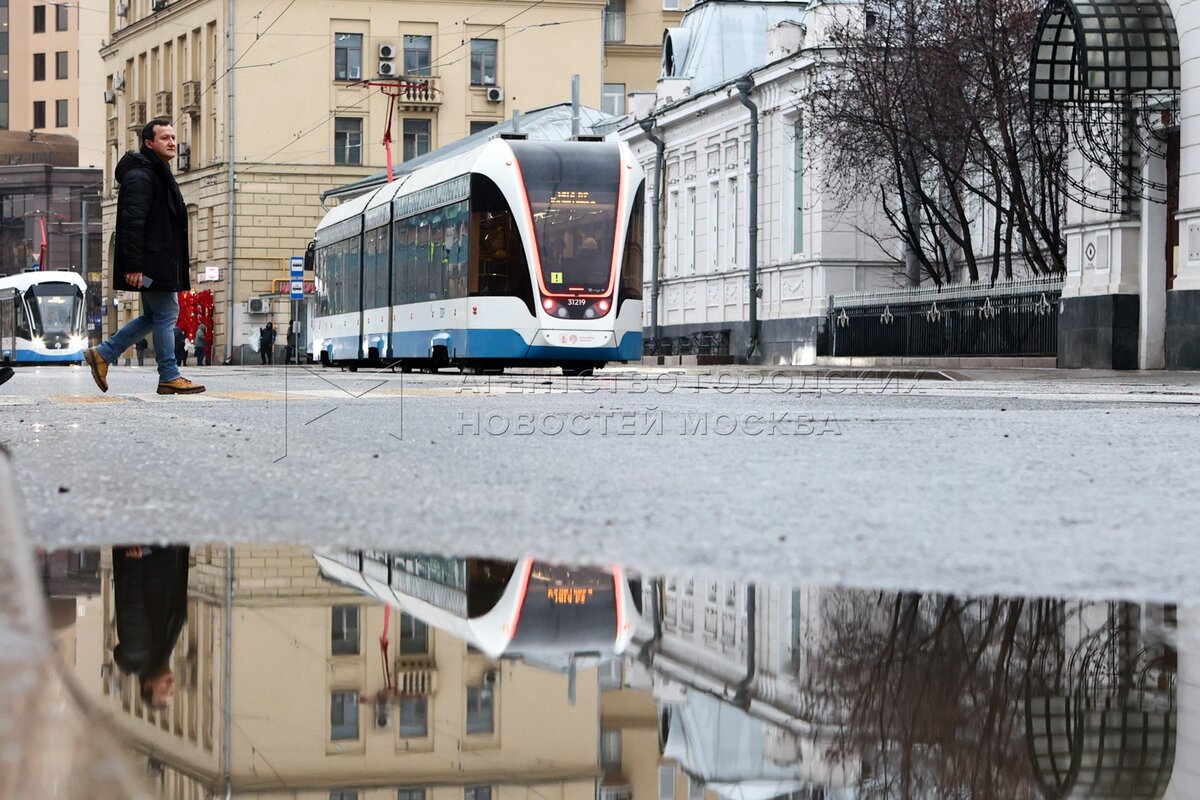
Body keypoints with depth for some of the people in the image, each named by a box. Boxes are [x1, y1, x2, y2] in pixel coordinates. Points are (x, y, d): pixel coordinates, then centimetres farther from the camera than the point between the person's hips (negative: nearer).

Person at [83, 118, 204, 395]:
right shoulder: (140, 175, -13)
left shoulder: (160, 174, 20)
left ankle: (103, 354, 19)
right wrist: (134, 266, -26)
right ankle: (169, 377, 2)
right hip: (151, 264, -11)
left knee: (153, 315, 15)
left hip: (162, 262, 11)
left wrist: (181, 265, 24)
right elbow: (132, 222, -21)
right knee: (166, 314, -5)